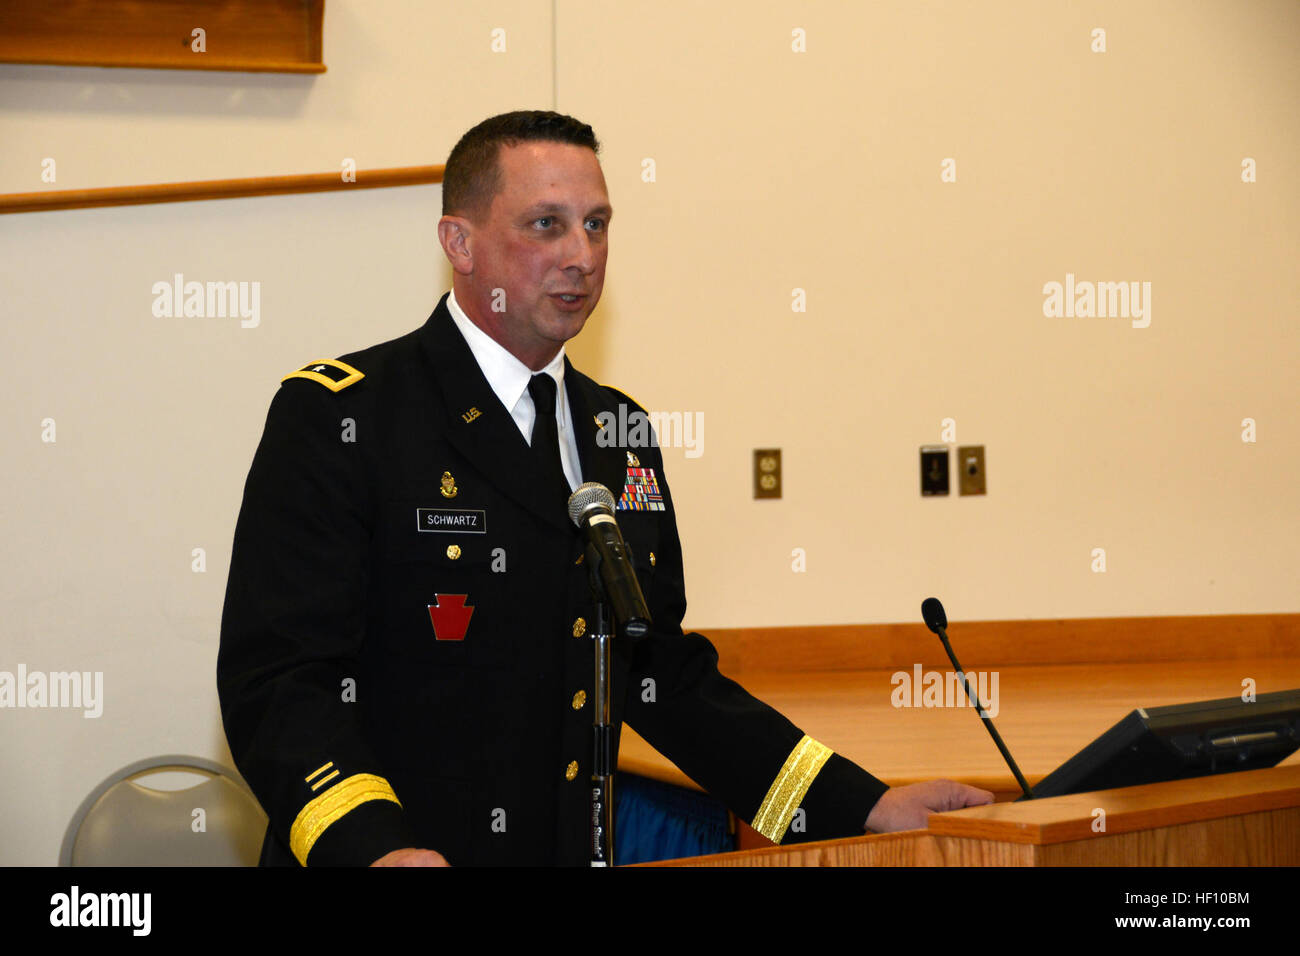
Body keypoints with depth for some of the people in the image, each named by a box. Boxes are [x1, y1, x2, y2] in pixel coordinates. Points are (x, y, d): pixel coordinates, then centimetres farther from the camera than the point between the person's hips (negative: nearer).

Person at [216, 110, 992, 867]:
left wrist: (866, 807, 9)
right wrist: (373, 847, -30)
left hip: (572, 846, 5)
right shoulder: (335, 418, -6)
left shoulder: (621, 438, 14)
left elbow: (667, 676, 17)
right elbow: (277, 677, -14)